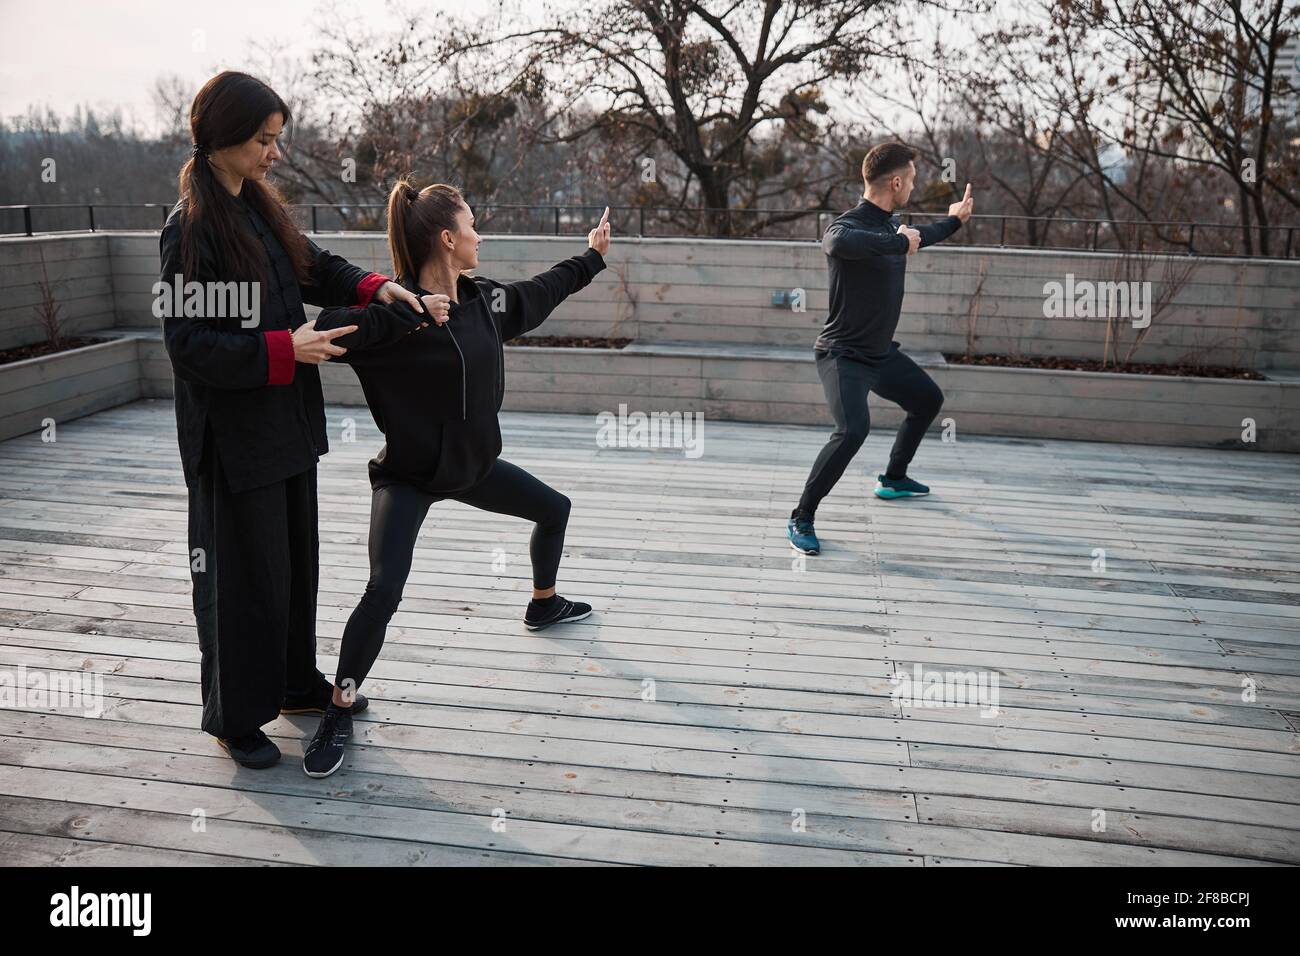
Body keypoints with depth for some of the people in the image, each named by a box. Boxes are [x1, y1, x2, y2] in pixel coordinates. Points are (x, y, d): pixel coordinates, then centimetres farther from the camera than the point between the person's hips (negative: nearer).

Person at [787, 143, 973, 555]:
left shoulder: (893, 225, 6)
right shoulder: (847, 226, -23)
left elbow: (919, 238, 31)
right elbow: (836, 243, -49)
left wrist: (954, 220, 44)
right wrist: (898, 242, -40)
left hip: (881, 352, 10)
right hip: (843, 354, -10)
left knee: (928, 399, 26)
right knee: (853, 429, -30)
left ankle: (893, 479, 45)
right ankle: (801, 519, -16)